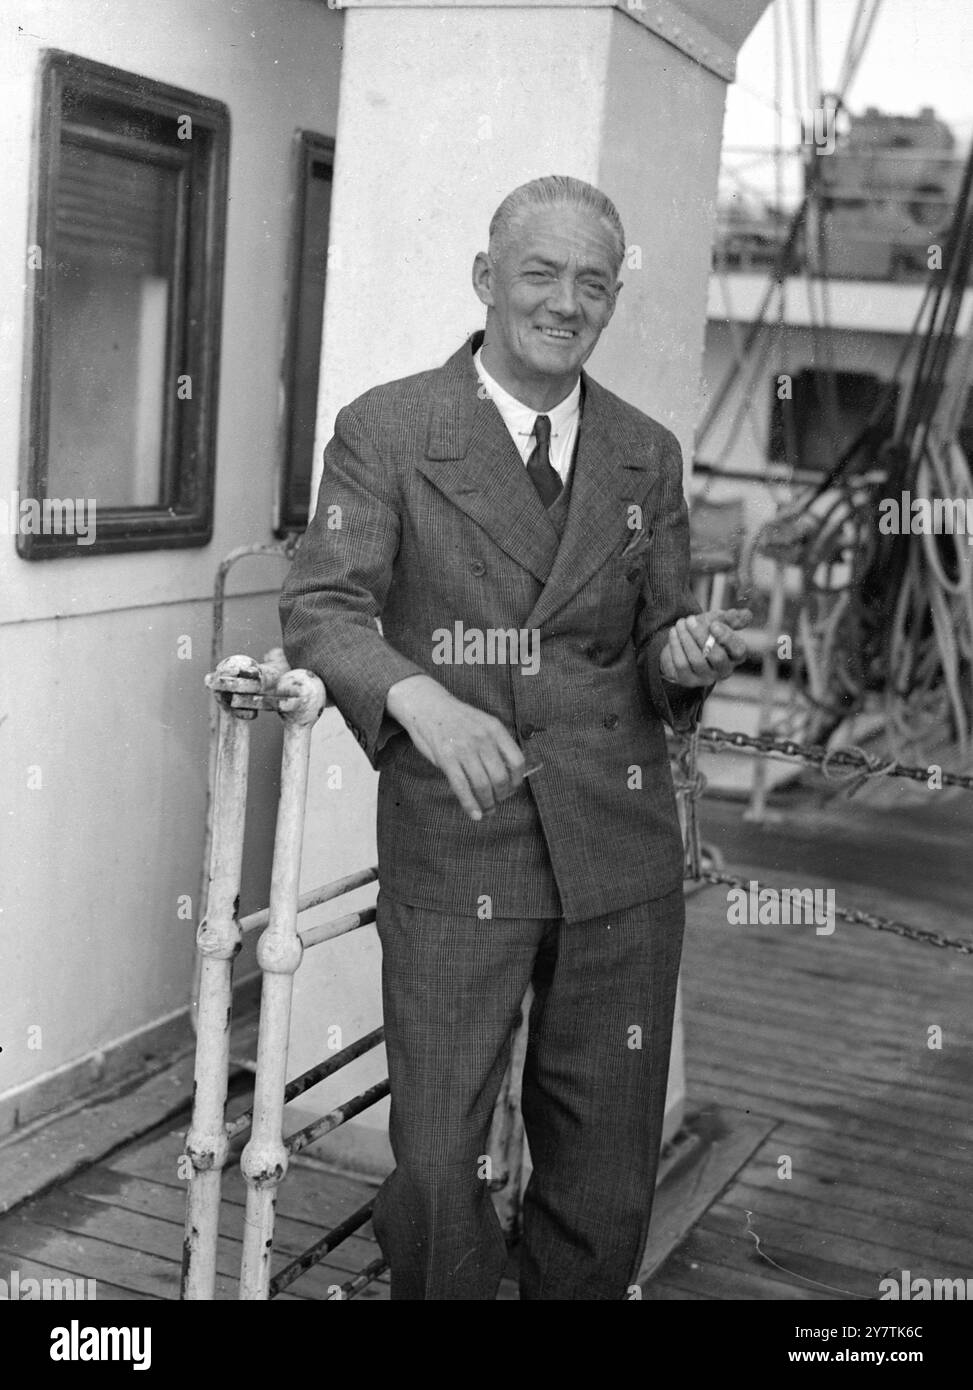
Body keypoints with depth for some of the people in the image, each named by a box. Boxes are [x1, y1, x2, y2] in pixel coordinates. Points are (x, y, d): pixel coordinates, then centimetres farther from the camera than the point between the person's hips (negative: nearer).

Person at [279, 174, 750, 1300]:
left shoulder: (647, 455, 12)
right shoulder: (385, 428, 0)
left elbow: (654, 643, 16)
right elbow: (321, 607, -8)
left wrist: (684, 656, -9)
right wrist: (422, 698, -28)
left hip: (617, 849, 4)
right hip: (452, 850, -3)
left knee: (606, 1173, 11)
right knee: (437, 1160, 0)